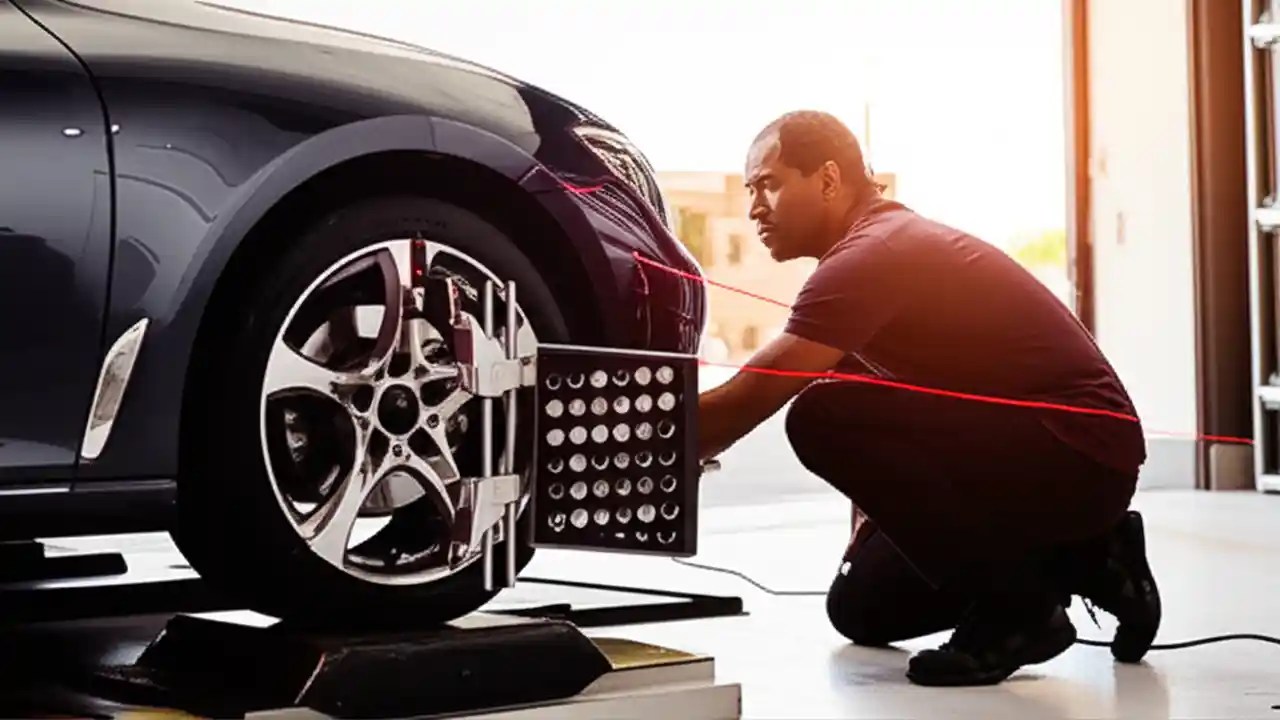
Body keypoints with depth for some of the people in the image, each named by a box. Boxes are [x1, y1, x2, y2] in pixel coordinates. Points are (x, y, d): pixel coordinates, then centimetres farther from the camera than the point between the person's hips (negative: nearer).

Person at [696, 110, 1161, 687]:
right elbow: (874, 412, 18)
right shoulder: (877, 245, 12)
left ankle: (1017, 602, -14)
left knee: (823, 419, -25)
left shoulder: (874, 255, -20)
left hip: (1081, 455, -10)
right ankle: (1081, 560, 16)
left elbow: (741, 404, -24)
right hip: (1024, 447, 10)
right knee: (862, 607, 12)